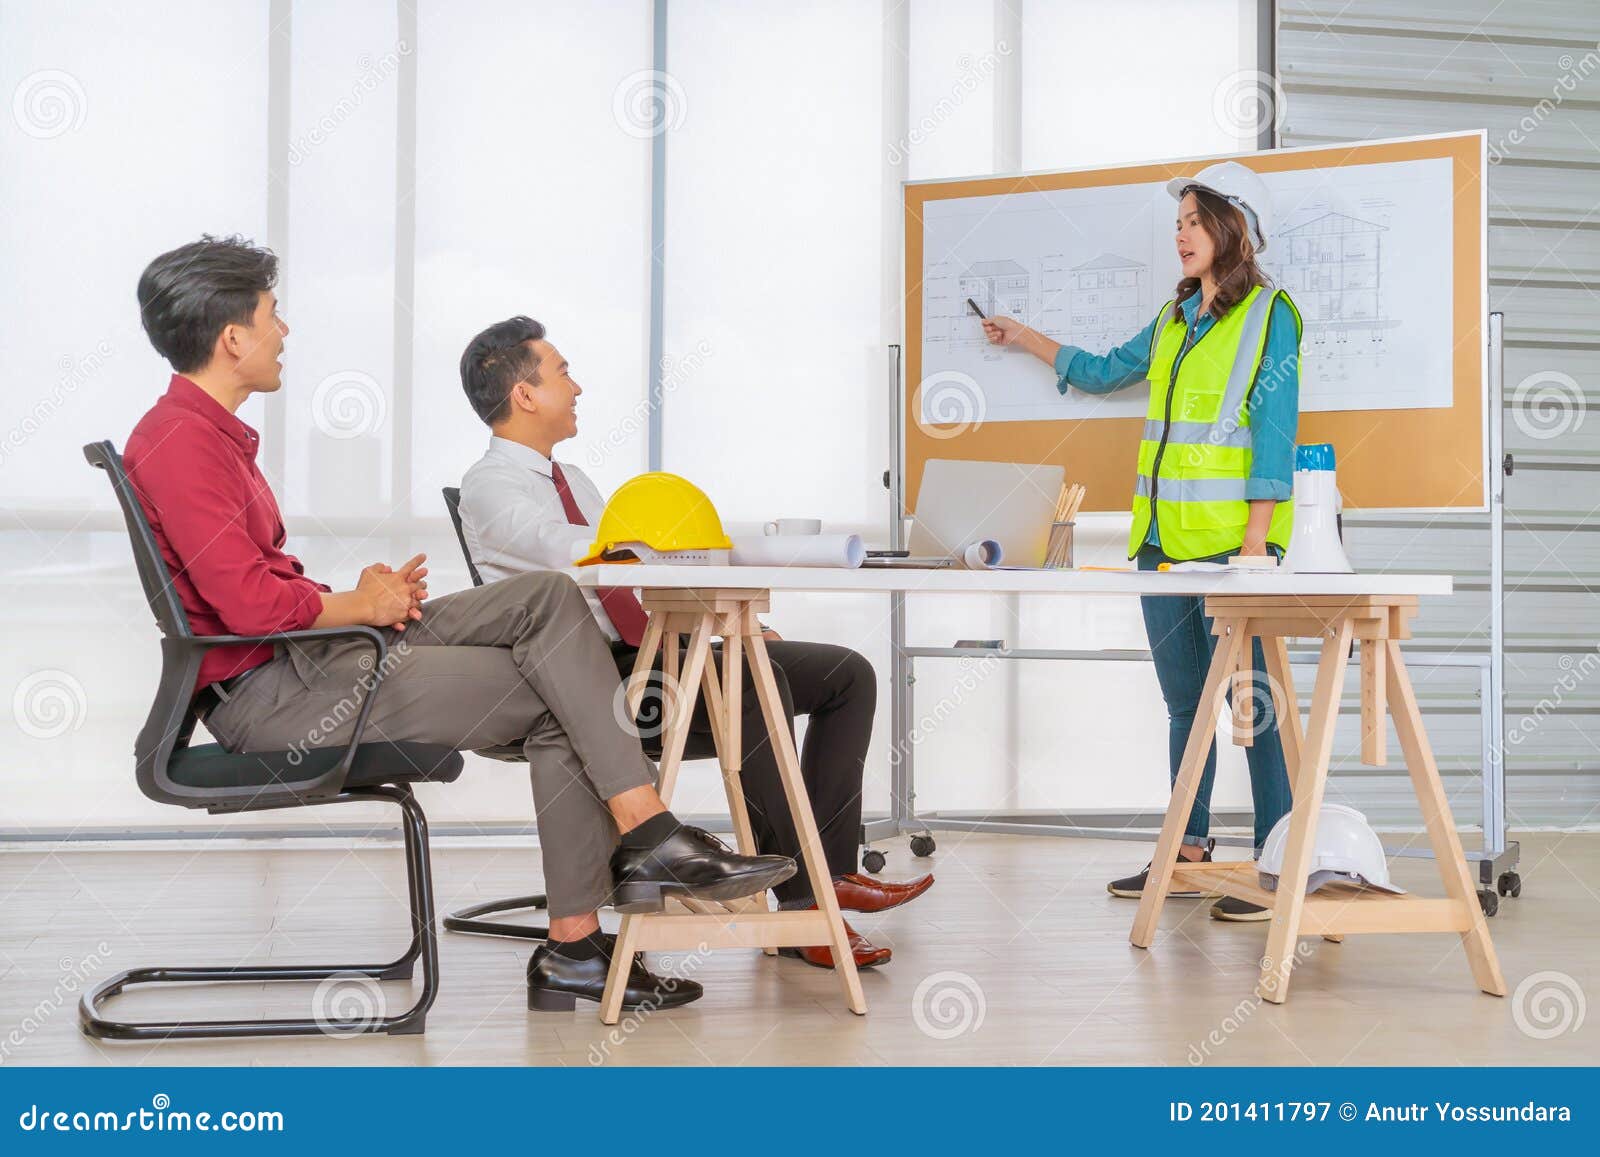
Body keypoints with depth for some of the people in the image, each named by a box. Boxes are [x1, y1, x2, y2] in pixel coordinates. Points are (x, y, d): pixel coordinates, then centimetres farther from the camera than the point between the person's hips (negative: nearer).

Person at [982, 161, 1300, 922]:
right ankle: (1189, 854, 19)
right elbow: (1104, 373, 33)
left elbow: (1275, 432, -10)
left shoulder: (1269, 315, -4)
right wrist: (1026, 339, 36)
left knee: (1251, 700, -7)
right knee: (1185, 701, 11)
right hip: (1164, 537, 7)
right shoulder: (1174, 319, 17)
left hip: (1231, 538, -7)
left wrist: (1256, 538, -16)